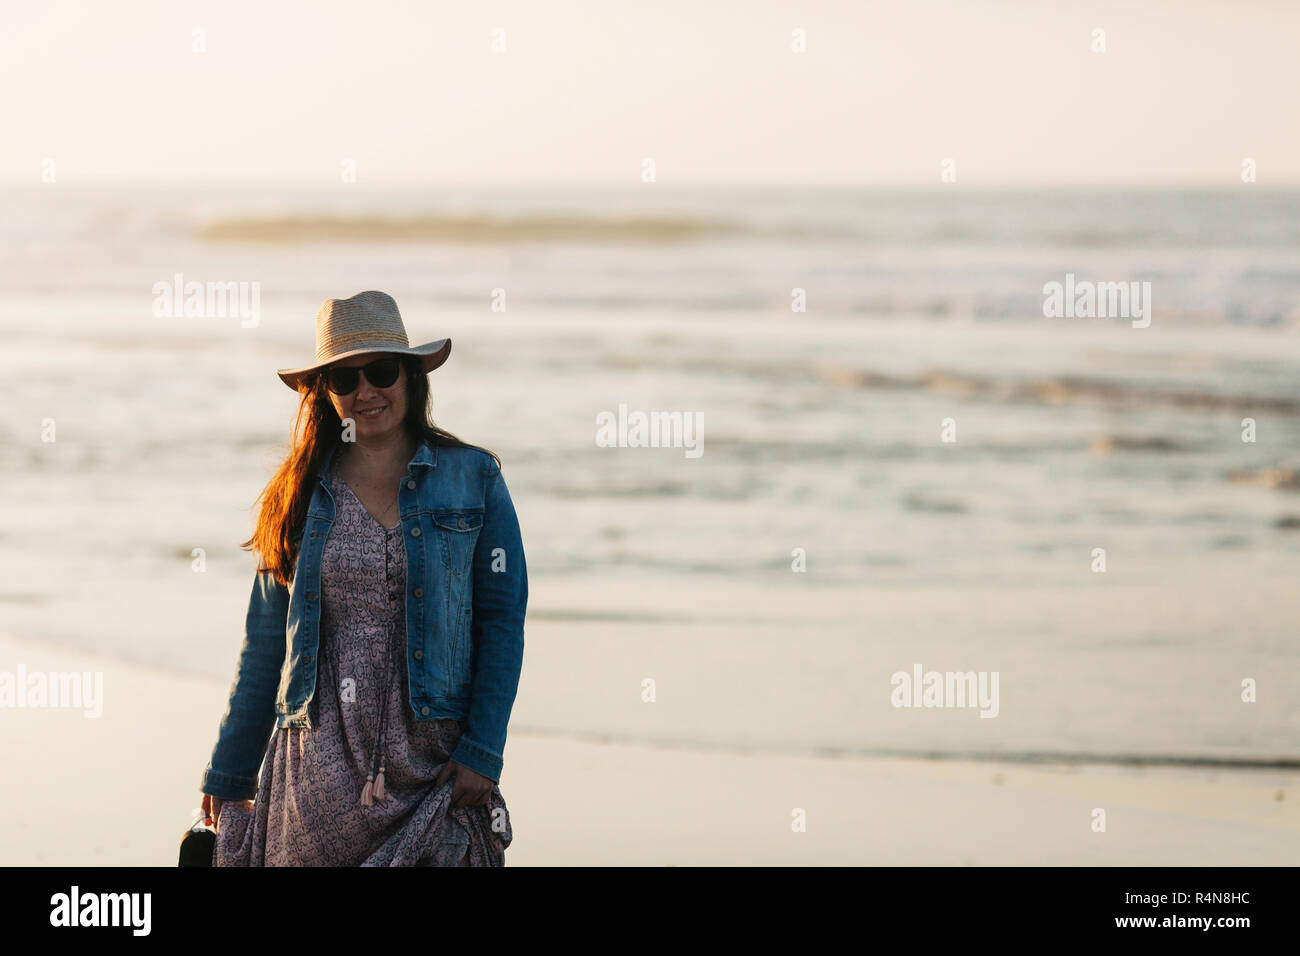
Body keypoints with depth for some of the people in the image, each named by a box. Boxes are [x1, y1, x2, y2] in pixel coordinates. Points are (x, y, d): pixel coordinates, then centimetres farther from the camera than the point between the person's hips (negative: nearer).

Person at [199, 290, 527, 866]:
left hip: (432, 770, -2)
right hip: (319, 770, 2)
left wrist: (481, 755, -8)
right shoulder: (299, 495, 8)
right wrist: (228, 776, 12)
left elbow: (502, 622, 1)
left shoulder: (473, 479, 3)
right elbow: (266, 645, 13)